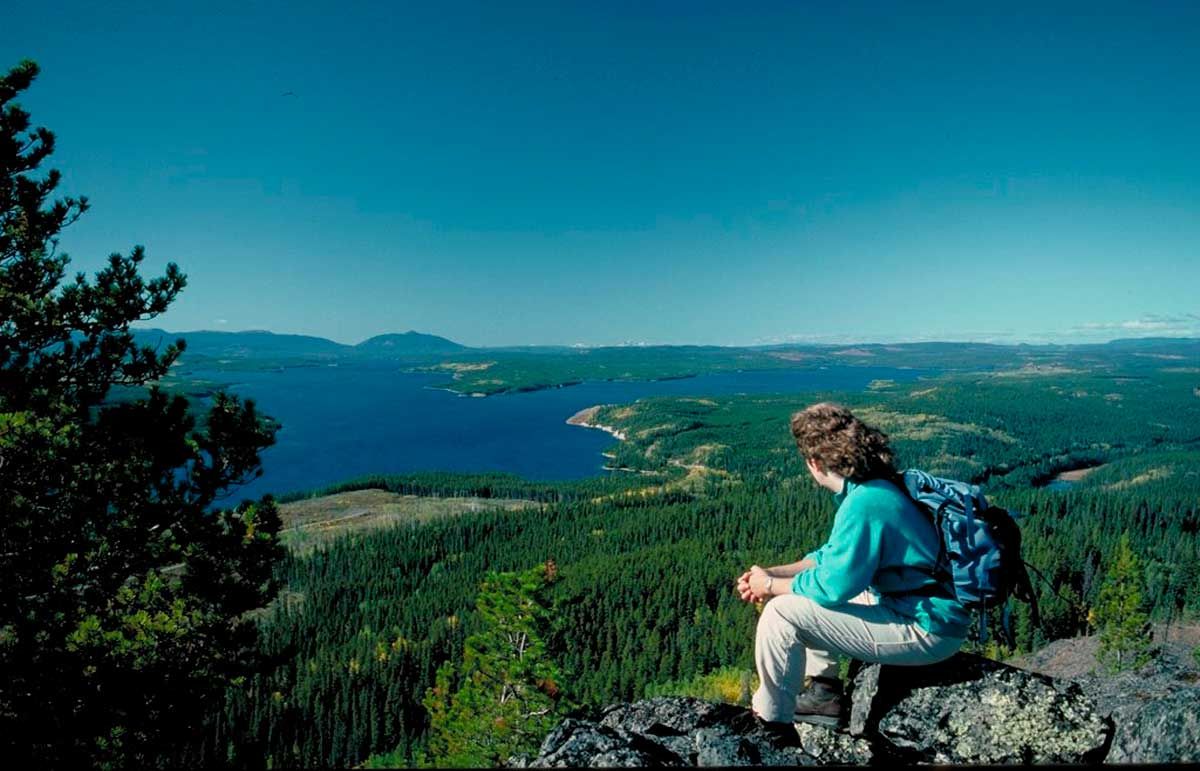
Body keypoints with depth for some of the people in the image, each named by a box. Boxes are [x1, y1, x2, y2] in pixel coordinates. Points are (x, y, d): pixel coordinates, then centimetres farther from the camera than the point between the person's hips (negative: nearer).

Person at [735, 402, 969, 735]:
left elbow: (832, 586, -23)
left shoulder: (865, 503, -25)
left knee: (783, 612, -15)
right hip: (915, 606, 10)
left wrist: (771, 586, -7)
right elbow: (835, 557, 15)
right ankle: (824, 694, 23)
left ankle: (771, 722, 1)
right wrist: (774, 573, 5)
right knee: (802, 591, 19)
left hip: (927, 631, -10)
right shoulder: (875, 487, 6)